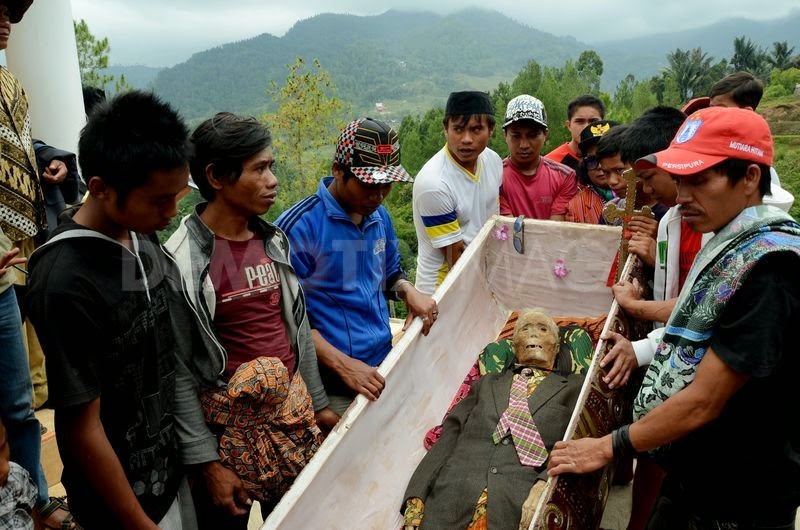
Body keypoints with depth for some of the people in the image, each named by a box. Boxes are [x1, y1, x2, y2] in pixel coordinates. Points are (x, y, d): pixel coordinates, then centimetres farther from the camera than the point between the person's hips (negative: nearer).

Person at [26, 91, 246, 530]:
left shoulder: (144, 241, -5)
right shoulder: (65, 284, -28)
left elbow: (175, 368, 1)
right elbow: (82, 427, -21)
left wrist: (208, 461, 6)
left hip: (172, 474, 6)